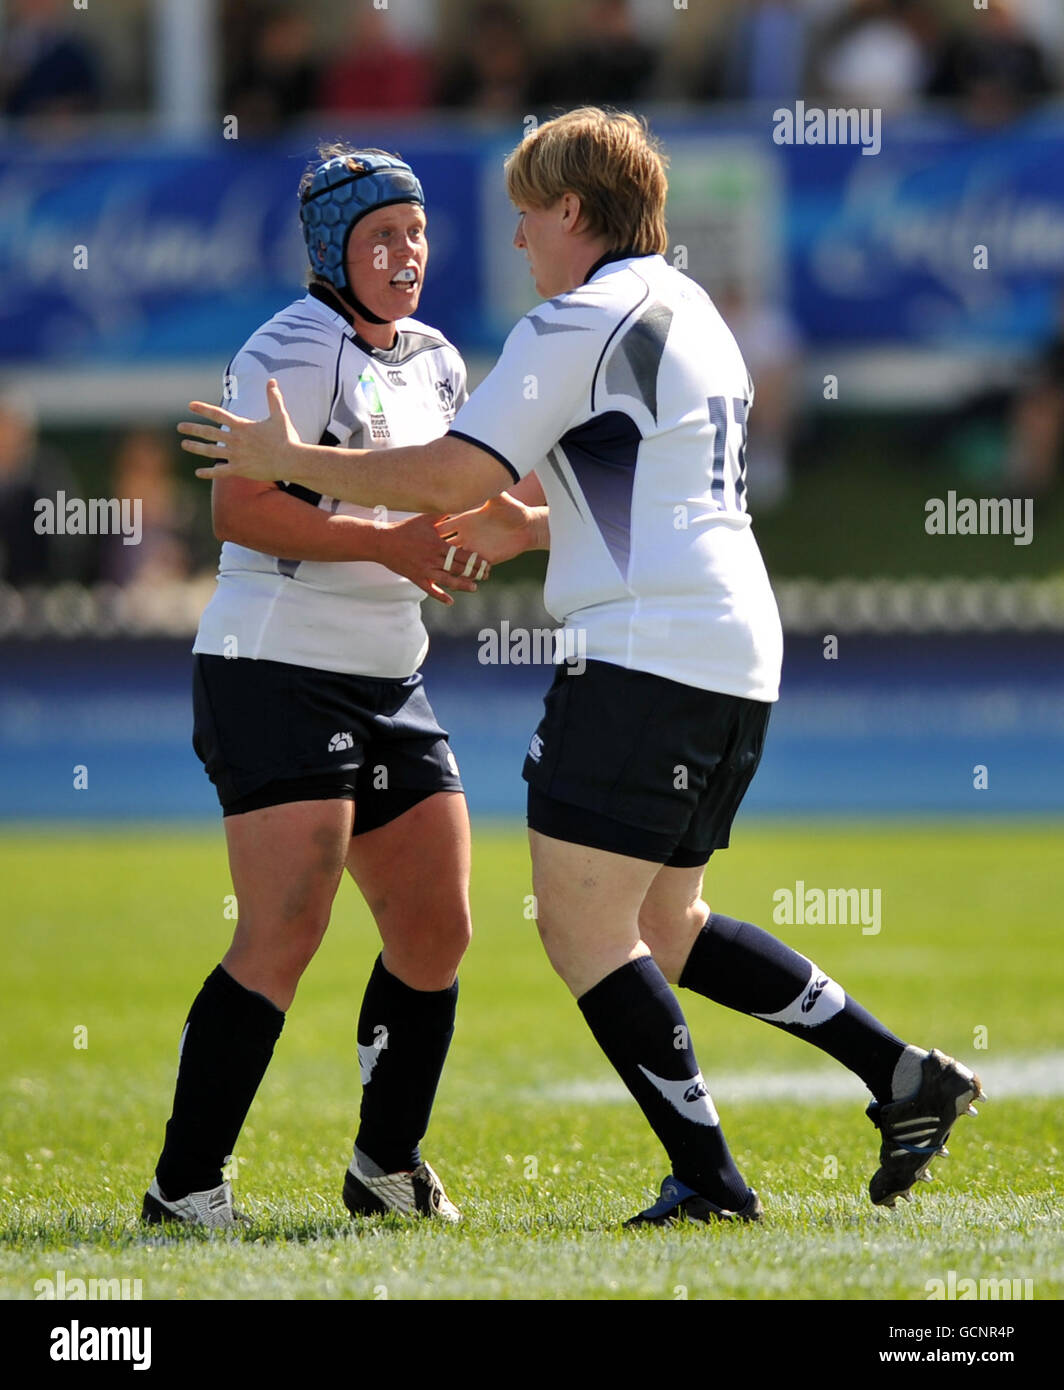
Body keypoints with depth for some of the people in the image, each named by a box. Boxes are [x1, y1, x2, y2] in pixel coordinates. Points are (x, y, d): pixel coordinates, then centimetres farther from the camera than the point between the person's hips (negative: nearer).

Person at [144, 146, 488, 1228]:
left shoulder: (434, 363, 15)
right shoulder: (296, 350, -12)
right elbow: (238, 509, -20)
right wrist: (389, 543, -24)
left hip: (389, 678, 9)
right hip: (277, 670, -9)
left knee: (437, 927, 8)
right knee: (283, 937, -15)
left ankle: (388, 1167, 22)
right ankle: (183, 1188, -11)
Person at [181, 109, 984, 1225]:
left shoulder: (580, 323, -9)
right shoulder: (692, 317, 21)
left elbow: (448, 476, -14)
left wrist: (287, 460, -4)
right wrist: (530, 529, 25)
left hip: (648, 654, -10)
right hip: (734, 651, 10)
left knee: (581, 926, -5)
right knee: (665, 928, 17)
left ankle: (709, 1180, -7)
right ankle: (903, 1078, 13)